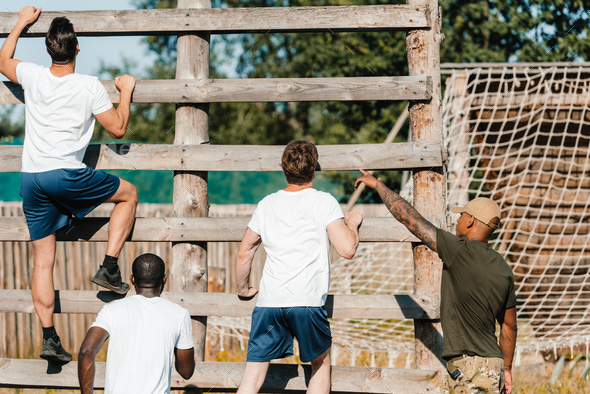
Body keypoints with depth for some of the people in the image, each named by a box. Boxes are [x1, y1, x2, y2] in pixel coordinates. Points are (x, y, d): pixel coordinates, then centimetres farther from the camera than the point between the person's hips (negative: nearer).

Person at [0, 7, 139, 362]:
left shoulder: (33, 76, 4)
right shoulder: (90, 86, -6)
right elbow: (118, 128, 1)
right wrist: (126, 92, 15)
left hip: (31, 179, 4)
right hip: (67, 174, -4)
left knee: (43, 260, 7)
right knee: (129, 194, 20)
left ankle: (50, 338, 2)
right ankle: (110, 268, 10)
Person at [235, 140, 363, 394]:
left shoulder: (267, 204, 14)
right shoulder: (323, 202, 1)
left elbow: (244, 252, 21)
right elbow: (347, 249, -8)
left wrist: (243, 289, 37)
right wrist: (352, 223, 12)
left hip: (268, 301, 3)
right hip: (307, 302, -3)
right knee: (321, 364, 19)